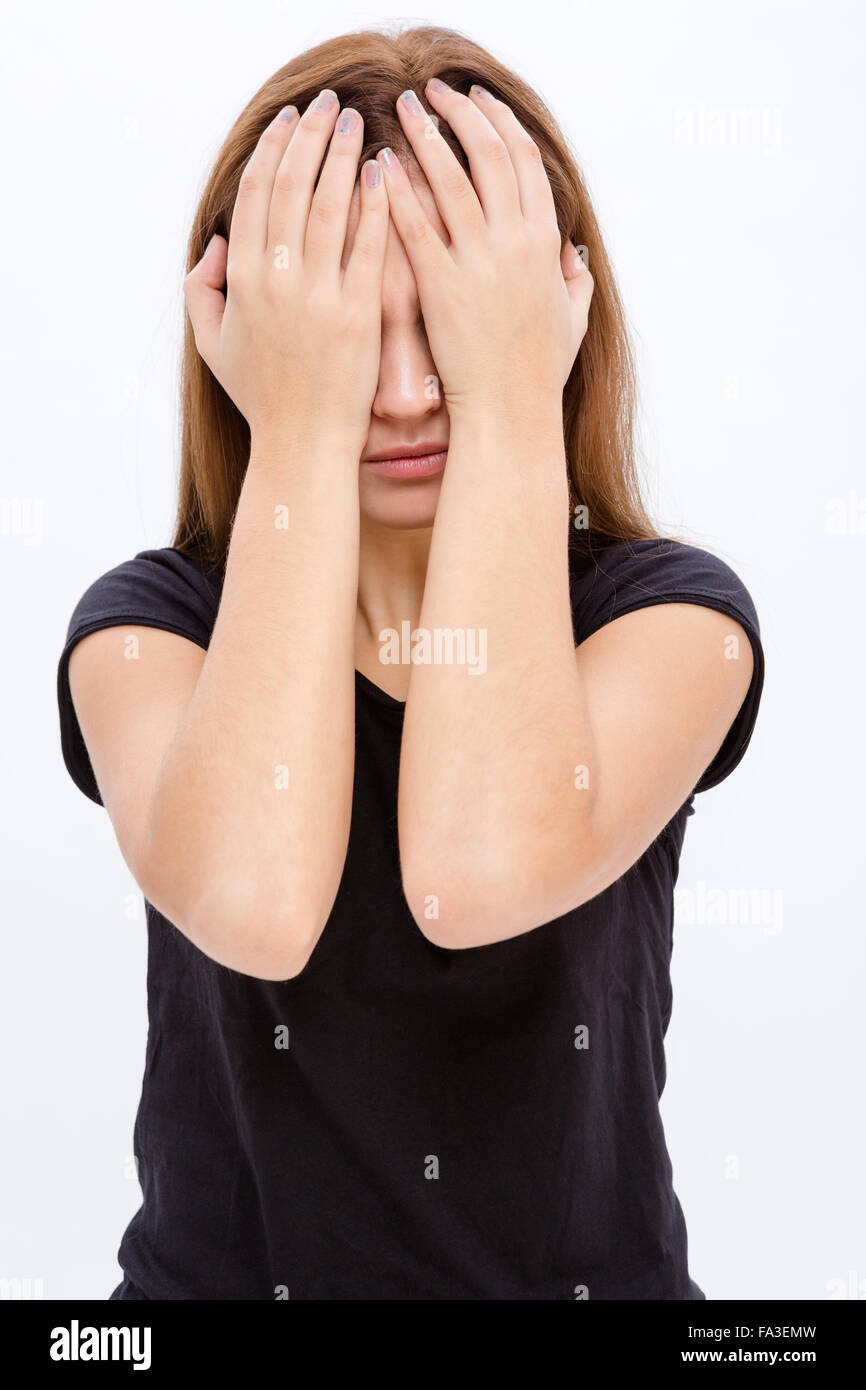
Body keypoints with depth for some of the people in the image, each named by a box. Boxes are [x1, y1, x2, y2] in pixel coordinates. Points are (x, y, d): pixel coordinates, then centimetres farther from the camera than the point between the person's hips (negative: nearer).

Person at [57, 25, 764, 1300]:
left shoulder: (673, 613, -6)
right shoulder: (152, 621, -5)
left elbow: (479, 878, -25)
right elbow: (252, 907, -25)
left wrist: (512, 403, -20)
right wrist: (302, 433, -20)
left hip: (588, 1265, 0)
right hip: (225, 1265, 0)